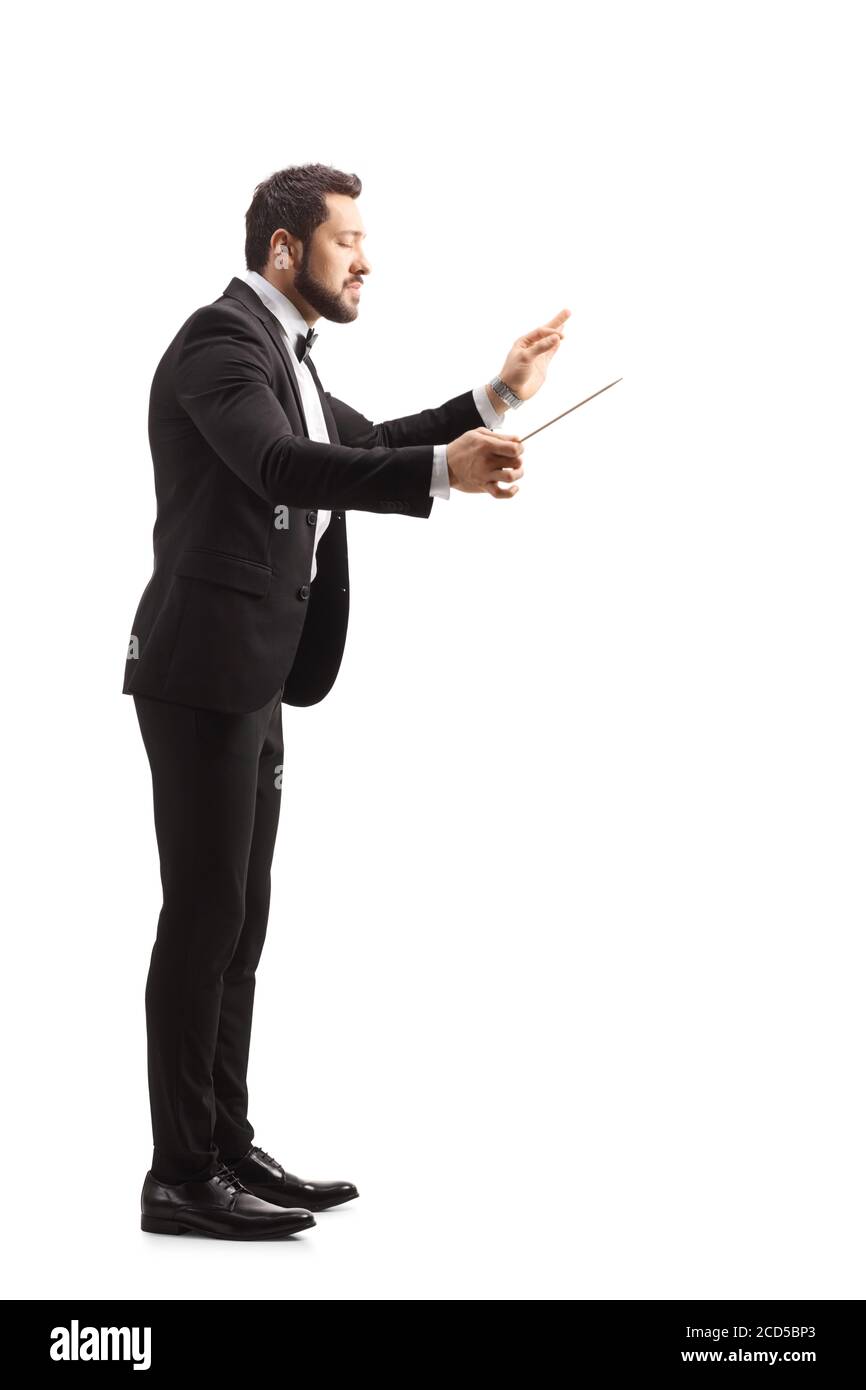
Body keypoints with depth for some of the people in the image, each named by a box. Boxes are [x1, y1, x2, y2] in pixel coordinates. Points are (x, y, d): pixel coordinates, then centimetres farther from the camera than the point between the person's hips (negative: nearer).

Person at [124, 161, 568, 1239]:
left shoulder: (277, 351, 19)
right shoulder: (220, 337, -13)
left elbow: (365, 448, 30)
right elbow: (283, 465, -30)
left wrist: (493, 400, 21)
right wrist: (444, 471, -39)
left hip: (250, 677, 10)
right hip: (204, 673, -10)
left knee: (238, 922, 12)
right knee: (203, 918, -7)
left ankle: (227, 1151, 19)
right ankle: (180, 1177, -1)